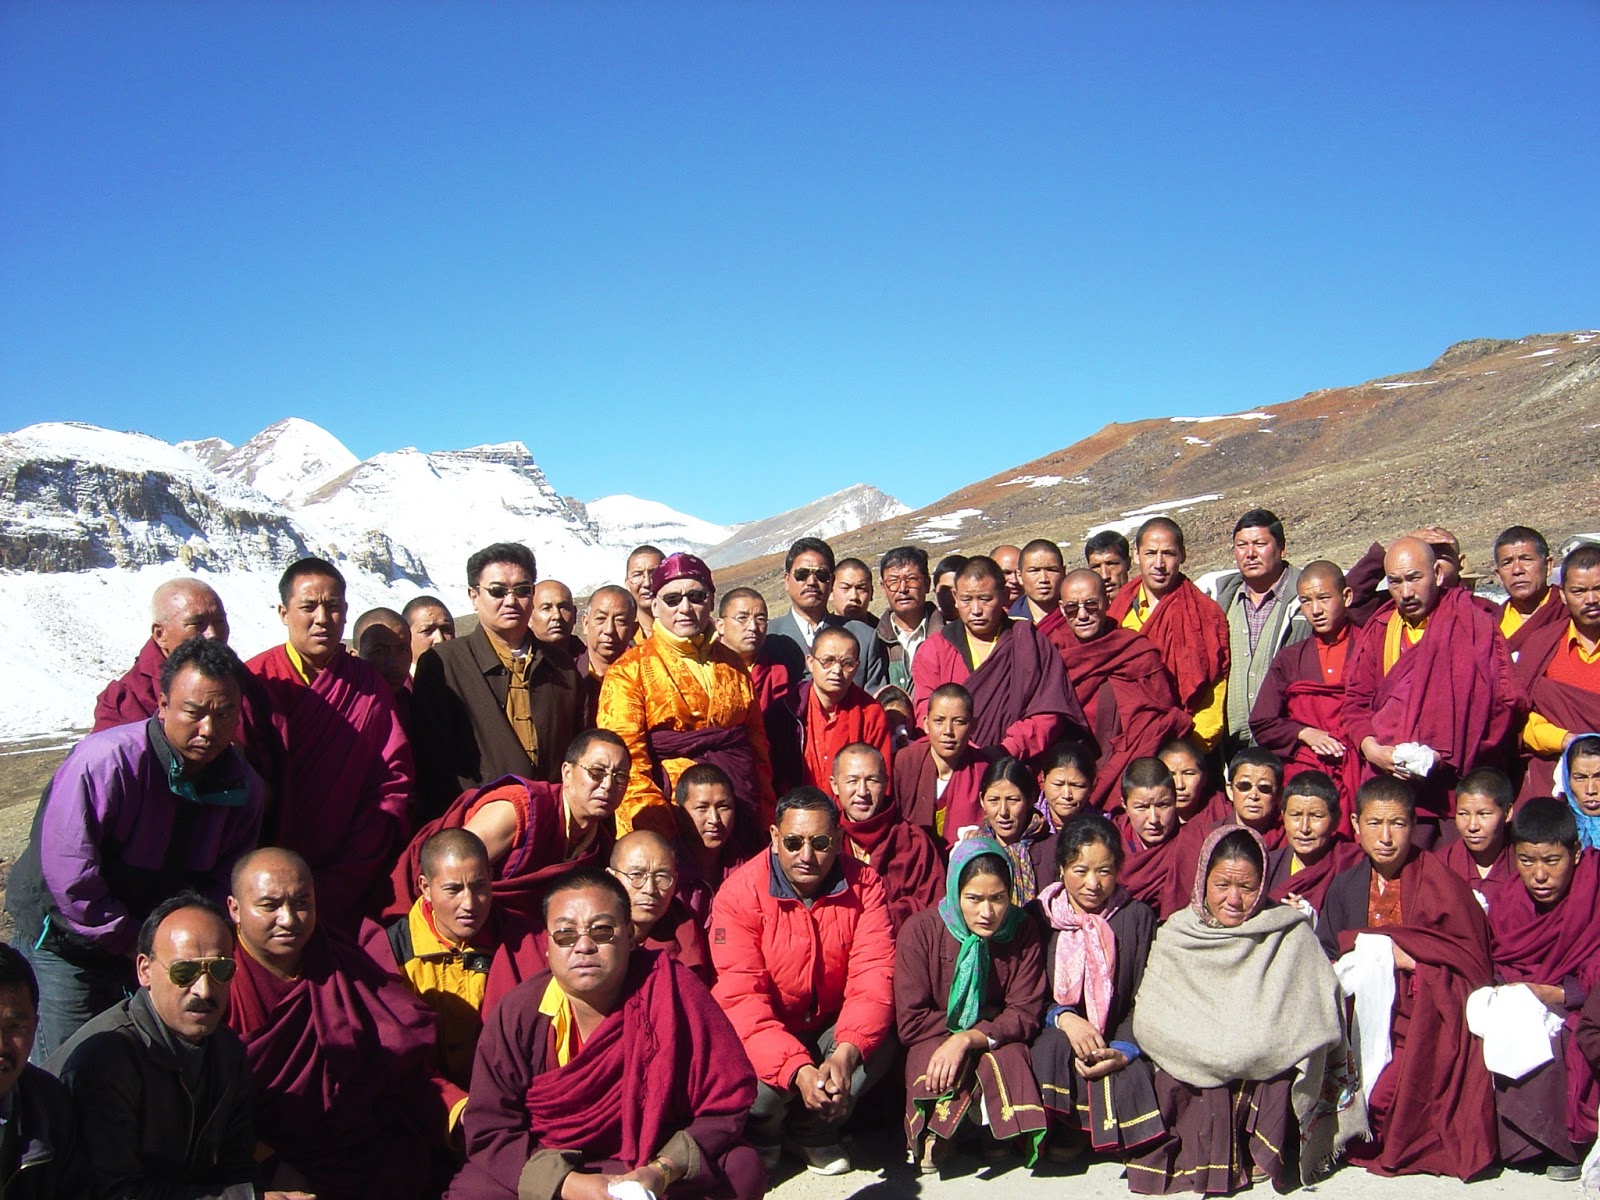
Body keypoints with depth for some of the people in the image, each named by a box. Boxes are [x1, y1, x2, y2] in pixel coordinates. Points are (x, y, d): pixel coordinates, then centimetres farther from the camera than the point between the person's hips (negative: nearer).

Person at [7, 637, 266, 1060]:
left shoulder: (244, 787, -7)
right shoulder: (107, 761, -25)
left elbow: (223, 881, 4)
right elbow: (68, 873, -24)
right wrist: (130, 940, -17)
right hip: (67, 942, -5)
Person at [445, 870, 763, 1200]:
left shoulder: (676, 992, -14)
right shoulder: (517, 1015, -9)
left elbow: (726, 1105, -9)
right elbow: (489, 1130, -7)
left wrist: (663, 1171, -23)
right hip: (547, 1170, 0)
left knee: (743, 1170, -25)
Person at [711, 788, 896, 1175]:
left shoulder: (864, 885, -11)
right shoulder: (740, 893, -19)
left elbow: (874, 976, -18)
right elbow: (742, 997, -25)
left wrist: (846, 1052, -37)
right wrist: (797, 1069, -39)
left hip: (830, 1026, 3)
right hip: (764, 1031, -3)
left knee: (881, 1042, -24)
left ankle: (814, 1132, 5)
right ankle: (761, 1134, 8)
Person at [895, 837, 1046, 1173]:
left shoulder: (1023, 932, -5)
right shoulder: (920, 931, -11)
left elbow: (1024, 1015, -10)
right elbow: (910, 1021, -13)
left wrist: (968, 1037, -28)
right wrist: (988, 1023, -13)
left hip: (996, 1043, 2)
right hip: (934, 1043, -1)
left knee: (1009, 1055, -33)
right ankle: (933, 1136, -8)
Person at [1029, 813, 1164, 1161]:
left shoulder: (1137, 917, 6)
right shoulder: (1039, 916, 5)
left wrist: (1123, 1051, -18)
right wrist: (1065, 1018, -19)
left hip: (1116, 1044, 0)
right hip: (1055, 1032, 0)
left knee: (1128, 1077, -33)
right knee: (1054, 1046, -35)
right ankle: (1064, 1129, -7)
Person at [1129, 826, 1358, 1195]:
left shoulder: (1291, 935, 5)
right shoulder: (1176, 935, 8)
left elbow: (1314, 1020, -4)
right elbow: (1149, 1022, -1)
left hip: (1270, 1079, 0)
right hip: (1190, 1081, 0)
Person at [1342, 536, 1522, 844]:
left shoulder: (1473, 625, 0)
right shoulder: (1377, 631, 13)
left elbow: (1502, 701, -5)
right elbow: (1355, 701, 12)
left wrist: (1445, 756, -13)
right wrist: (1371, 748, -7)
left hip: (1459, 781, -3)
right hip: (1391, 778, 3)